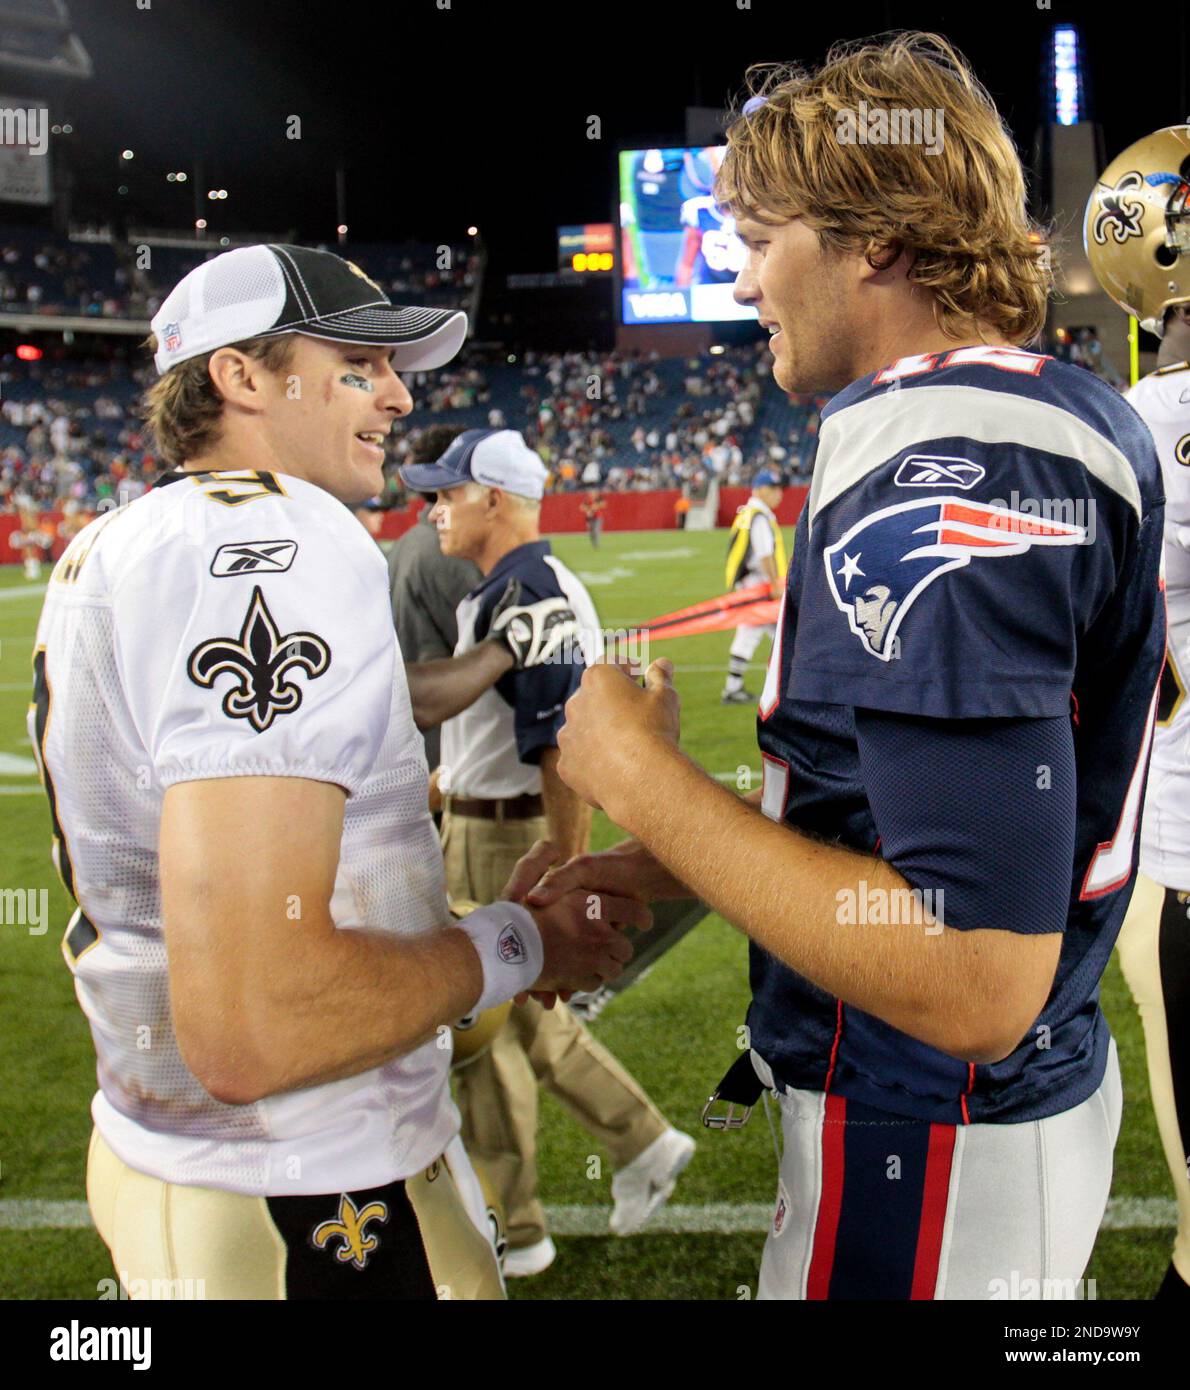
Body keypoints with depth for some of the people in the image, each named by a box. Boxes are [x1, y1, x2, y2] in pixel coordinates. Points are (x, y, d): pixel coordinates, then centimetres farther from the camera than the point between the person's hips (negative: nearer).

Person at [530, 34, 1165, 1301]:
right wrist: (673, 865, 8)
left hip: (926, 1152, -9)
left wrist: (644, 781, -22)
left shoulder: (935, 484, -26)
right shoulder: (1070, 416, 5)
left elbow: (974, 982, -32)